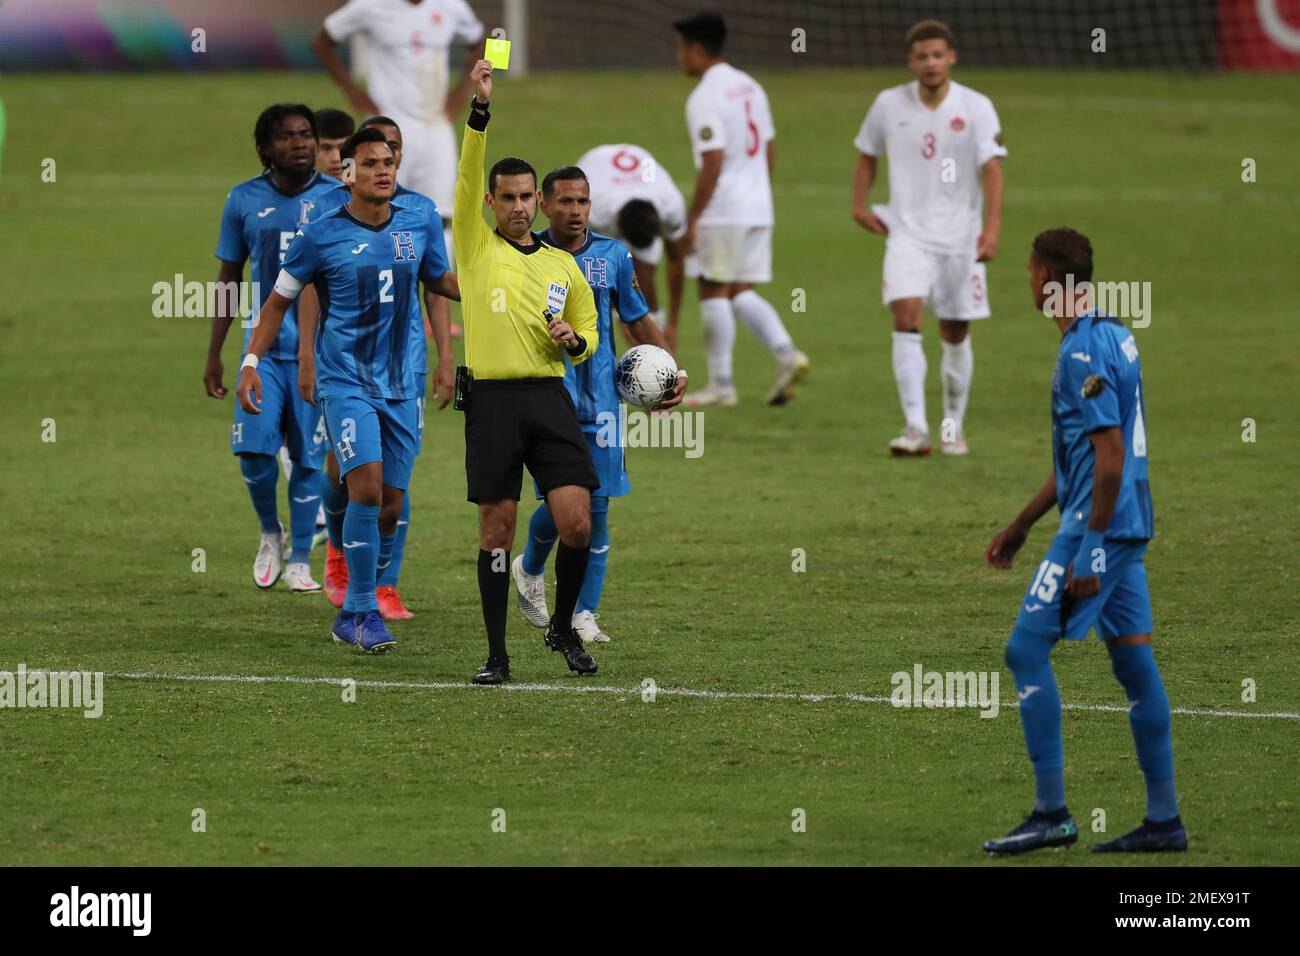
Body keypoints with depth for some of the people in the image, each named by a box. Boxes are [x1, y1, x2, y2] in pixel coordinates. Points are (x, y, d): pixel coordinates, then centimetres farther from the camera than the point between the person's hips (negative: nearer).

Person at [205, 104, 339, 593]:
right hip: (263, 346, 0)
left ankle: (299, 560, 14)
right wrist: (214, 355, 9)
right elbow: (229, 280, 10)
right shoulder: (245, 200, 2)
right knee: (254, 447, -13)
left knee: (309, 456, 2)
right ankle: (270, 531, 14)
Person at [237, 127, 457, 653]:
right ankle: (363, 613, -11)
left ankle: (351, 615, 22)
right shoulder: (321, 235, -6)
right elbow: (279, 299, 4)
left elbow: (441, 280, 21)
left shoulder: (421, 225, 3)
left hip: (399, 385, 4)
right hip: (345, 380, -4)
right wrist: (251, 362, -4)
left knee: (389, 508, 5)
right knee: (366, 486, -20)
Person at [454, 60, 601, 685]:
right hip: (492, 399, -2)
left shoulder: (562, 264, 15)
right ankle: (497, 653, 5)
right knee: (496, 531, -1)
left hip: (549, 397, 2)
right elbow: (469, 174, -7)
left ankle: (563, 627, 14)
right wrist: (479, 108, -19)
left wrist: (575, 341, 0)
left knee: (576, 524, -8)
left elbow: (589, 329, 24)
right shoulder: (476, 247, 6)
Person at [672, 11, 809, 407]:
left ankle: (720, 384, 4)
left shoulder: (705, 98, -14)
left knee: (714, 291, 2)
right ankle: (786, 353, -5)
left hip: (723, 211, -8)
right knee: (741, 292, 13)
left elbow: (712, 163, -20)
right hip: (758, 208, 8)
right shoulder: (750, 87, 13)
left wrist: (693, 218, -15)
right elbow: (769, 149, 18)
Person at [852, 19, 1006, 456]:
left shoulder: (976, 108, -6)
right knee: (906, 318, -20)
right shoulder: (889, 105, 0)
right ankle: (915, 427, -24)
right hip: (908, 234, 0)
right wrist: (860, 204, 6)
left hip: (960, 237, 0)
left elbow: (991, 169, -12)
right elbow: (868, 154, 17)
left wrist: (992, 226, -24)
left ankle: (954, 426, 27)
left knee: (956, 334, 8)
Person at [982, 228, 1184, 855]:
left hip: (1098, 524, -10)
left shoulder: (1083, 352, -16)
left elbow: (1109, 458, -21)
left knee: (1027, 649, -6)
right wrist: (1021, 526, 28)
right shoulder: (1113, 335, 15)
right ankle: (1164, 820, 10)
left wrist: (1089, 554, -20)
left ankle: (1051, 813, -7)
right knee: (1134, 661, 9)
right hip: (1131, 523, 10)